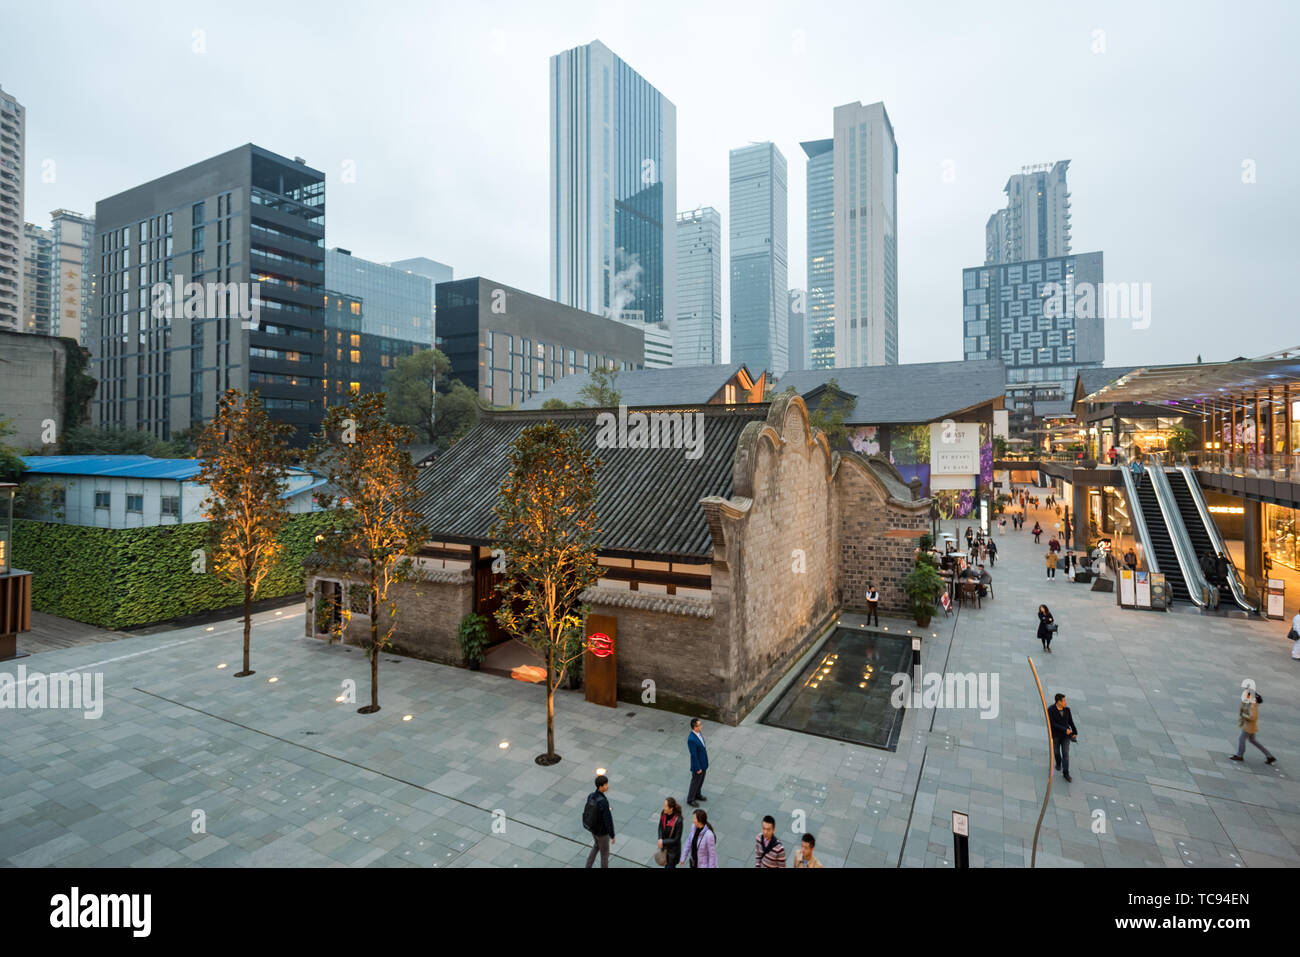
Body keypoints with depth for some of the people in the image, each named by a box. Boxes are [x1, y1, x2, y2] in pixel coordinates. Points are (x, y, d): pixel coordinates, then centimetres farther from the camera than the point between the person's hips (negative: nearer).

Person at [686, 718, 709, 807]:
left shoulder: (699, 732, -8)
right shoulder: (691, 739, -36)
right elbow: (693, 755, -27)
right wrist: (698, 768, -18)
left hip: (703, 762, 8)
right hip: (698, 764, -8)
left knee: (701, 780, 26)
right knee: (695, 782, 13)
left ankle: (697, 795, 47)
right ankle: (690, 799, 34)